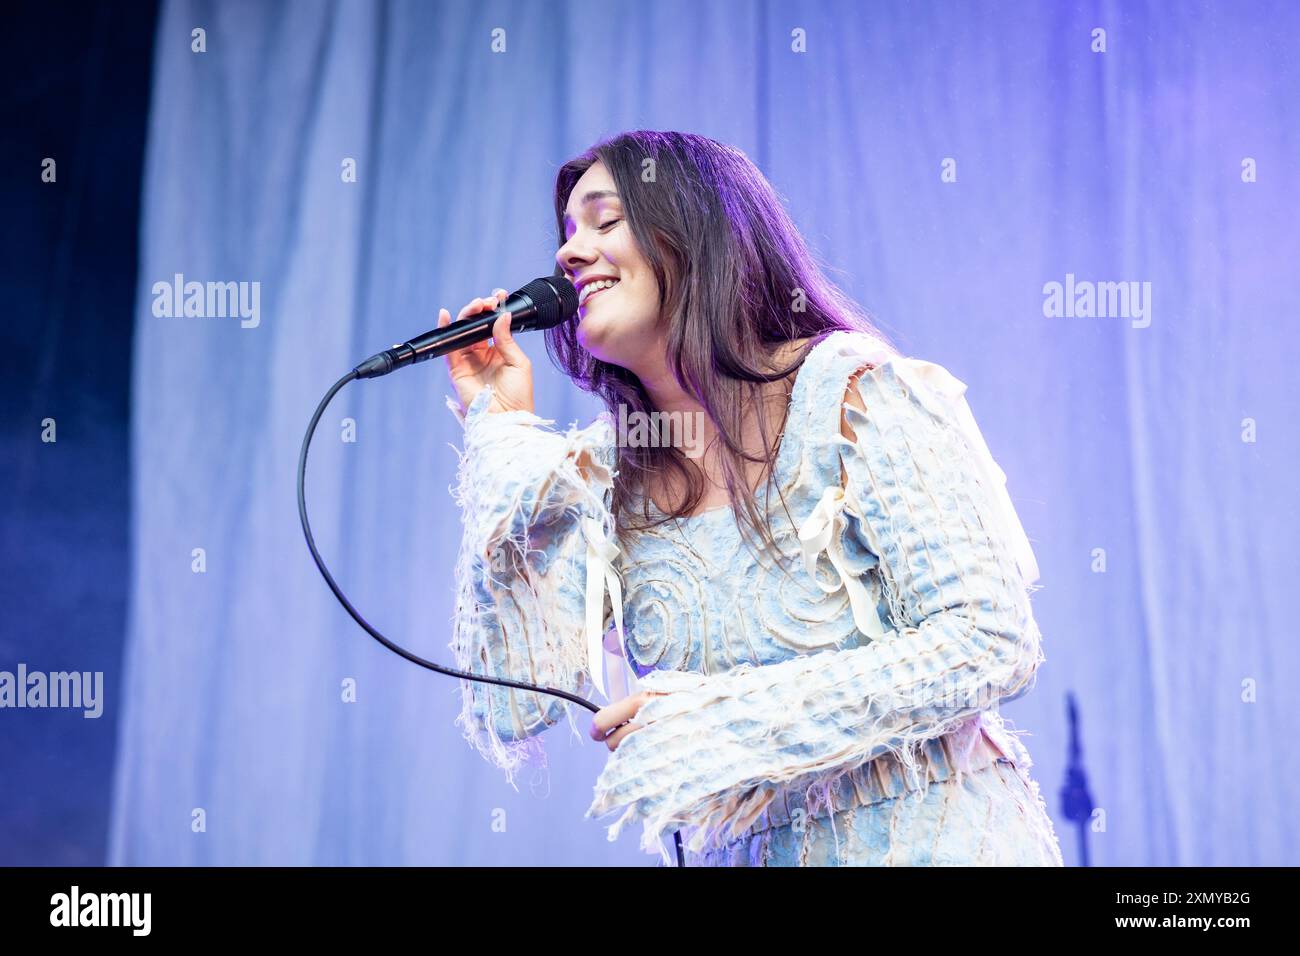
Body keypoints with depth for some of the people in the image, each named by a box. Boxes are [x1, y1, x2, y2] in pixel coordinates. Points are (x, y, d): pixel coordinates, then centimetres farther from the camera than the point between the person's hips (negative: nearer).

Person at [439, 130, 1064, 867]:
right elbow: (512, 721, -4)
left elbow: (994, 641, -11)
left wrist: (729, 718, -16)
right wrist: (502, 437, -2)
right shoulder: (598, 477, 5)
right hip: (739, 848, 3)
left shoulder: (852, 393, -6)